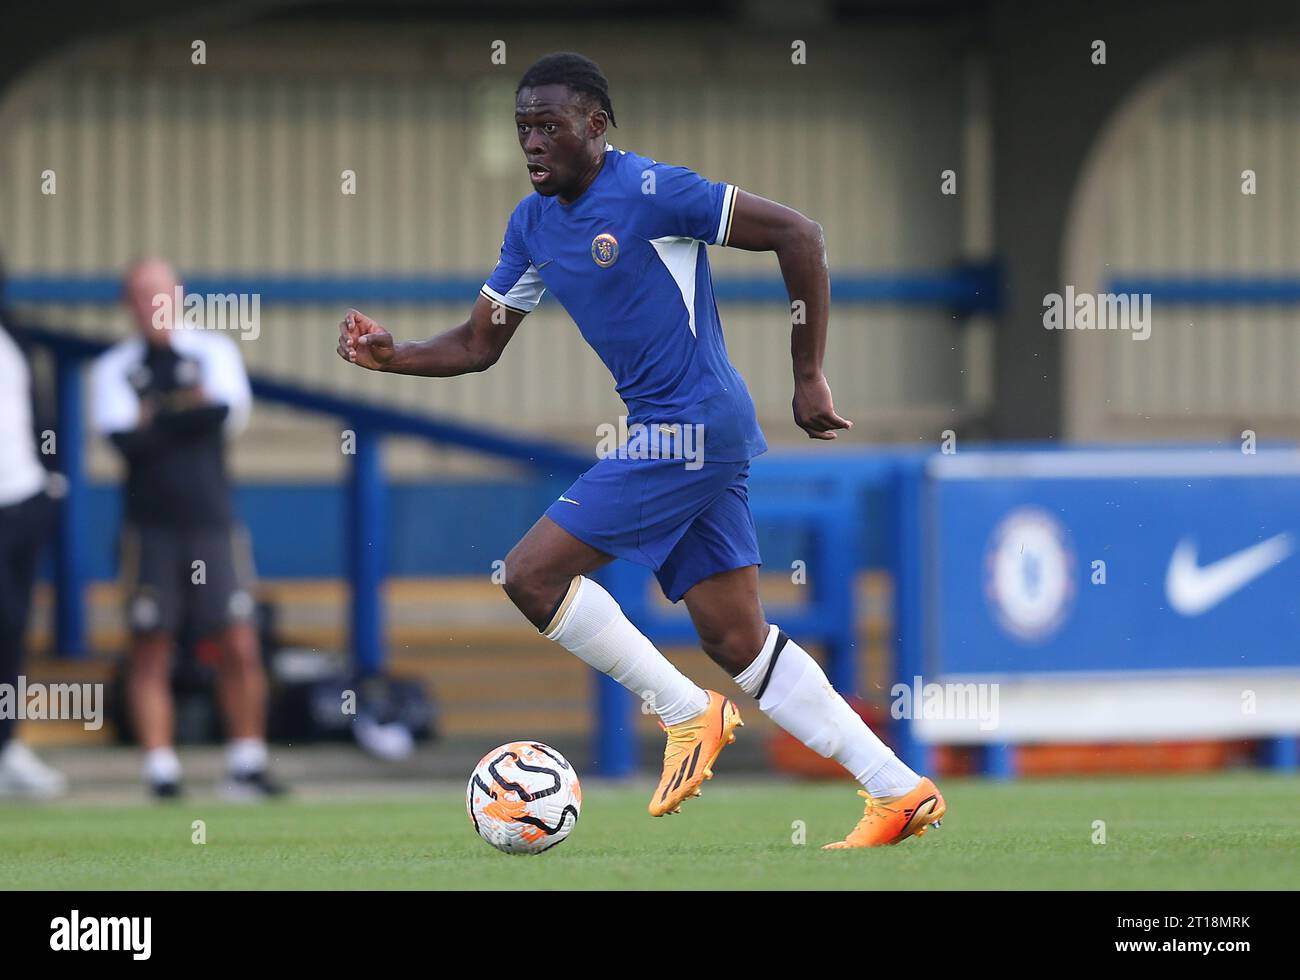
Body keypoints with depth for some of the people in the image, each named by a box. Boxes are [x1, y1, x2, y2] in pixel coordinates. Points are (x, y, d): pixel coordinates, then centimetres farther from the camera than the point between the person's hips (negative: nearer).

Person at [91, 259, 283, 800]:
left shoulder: (214, 351, 8)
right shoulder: (114, 368, 6)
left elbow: (227, 412, -11)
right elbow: (125, 439, -10)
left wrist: (157, 420, -7)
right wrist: (188, 416, -6)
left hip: (213, 523, 1)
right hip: (149, 527, -1)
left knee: (240, 648, -4)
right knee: (150, 653, -2)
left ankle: (247, 764, 5)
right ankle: (161, 770, 1)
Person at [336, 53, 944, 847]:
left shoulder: (650, 193, -14)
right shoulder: (533, 225, 12)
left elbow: (798, 234, -14)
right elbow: (477, 346, 18)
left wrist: (809, 378, -12)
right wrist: (391, 356, -1)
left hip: (693, 429, -9)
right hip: (670, 435, 9)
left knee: (533, 573, -11)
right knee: (736, 639, 7)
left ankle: (689, 715, 0)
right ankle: (899, 791, 9)